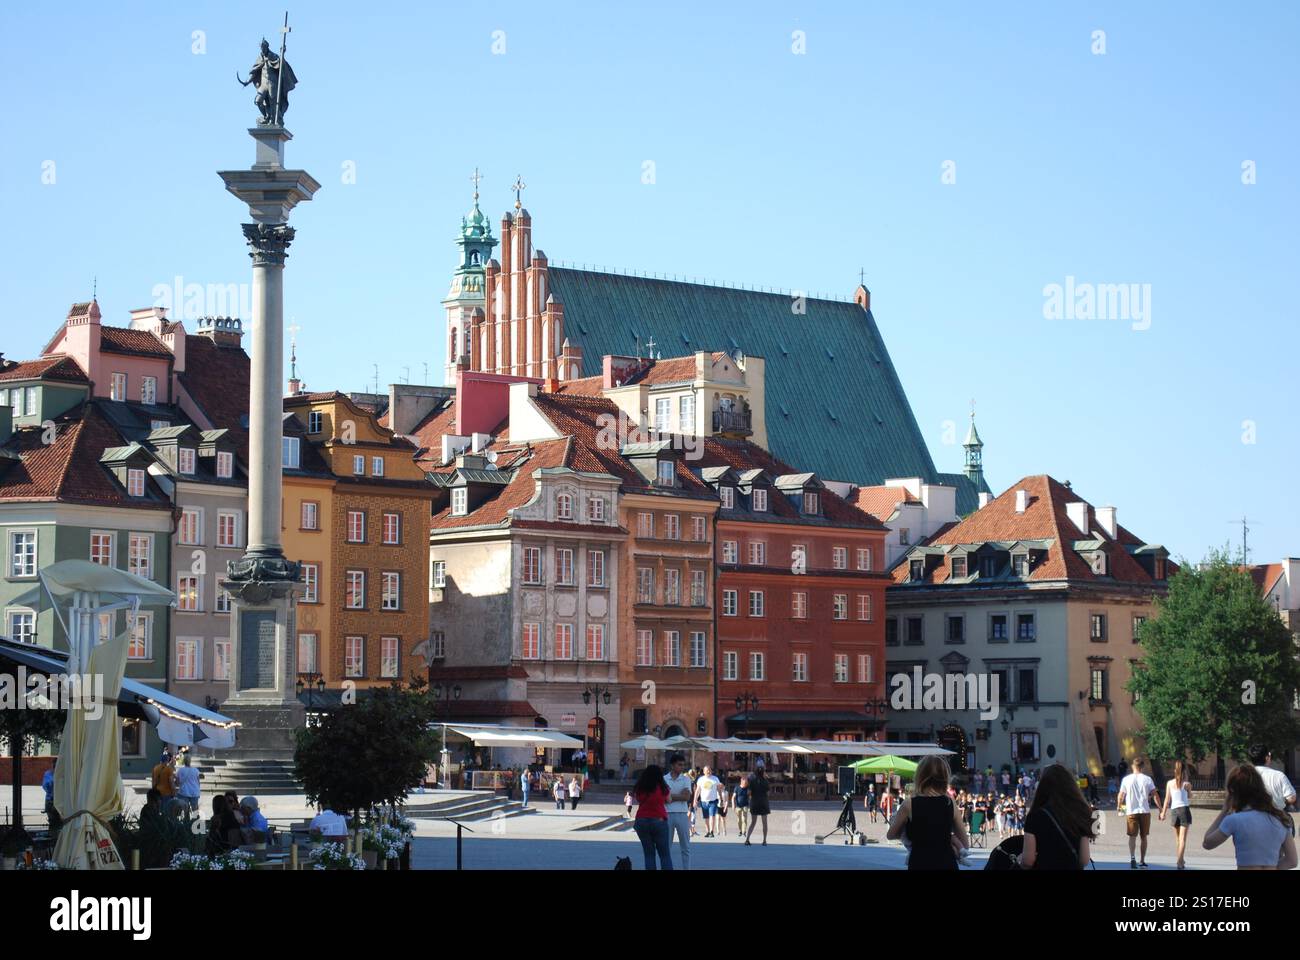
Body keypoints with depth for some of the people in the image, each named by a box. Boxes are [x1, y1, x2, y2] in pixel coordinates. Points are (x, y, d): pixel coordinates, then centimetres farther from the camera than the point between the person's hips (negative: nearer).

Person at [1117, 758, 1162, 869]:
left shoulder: (1126, 779, 0)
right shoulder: (1147, 779, 1)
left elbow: (1121, 795, 4)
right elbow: (1155, 795, -3)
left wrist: (1119, 806, 22)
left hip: (1131, 811, -1)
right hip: (1145, 811, 1)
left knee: (1132, 836, -1)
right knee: (1143, 836, 12)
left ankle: (1132, 857, -24)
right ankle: (1142, 861, 17)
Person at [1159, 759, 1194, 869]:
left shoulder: (1170, 783, 0)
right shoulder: (1187, 784, -5)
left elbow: (1167, 799, 0)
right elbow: (1190, 797, 11)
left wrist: (1163, 812, 5)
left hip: (1174, 811, 3)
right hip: (1184, 810, -3)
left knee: (1178, 838, 18)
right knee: (1183, 838, -4)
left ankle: (1181, 860, 29)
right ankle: (1180, 862, -13)